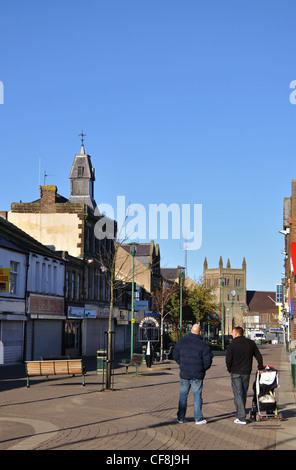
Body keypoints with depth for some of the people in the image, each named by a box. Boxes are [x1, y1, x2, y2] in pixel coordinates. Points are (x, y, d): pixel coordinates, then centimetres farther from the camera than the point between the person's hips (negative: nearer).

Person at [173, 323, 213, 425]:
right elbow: (208, 360, -9)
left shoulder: (181, 341, -1)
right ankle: (198, 418, 6)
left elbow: (176, 356, 4)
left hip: (184, 374, 2)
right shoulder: (203, 345, -10)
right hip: (197, 375, -2)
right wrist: (202, 369, 10)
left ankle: (180, 417, 16)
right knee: (197, 395, 5)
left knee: (183, 395, 12)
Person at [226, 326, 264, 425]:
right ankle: (241, 415, 24)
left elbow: (228, 360, -11)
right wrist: (260, 368, 16)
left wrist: (230, 369, 5)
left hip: (236, 373, -5)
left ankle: (241, 418, -9)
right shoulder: (251, 343, 6)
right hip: (247, 373, 5)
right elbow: (259, 356, 8)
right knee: (243, 394, 16)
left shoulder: (232, 344, -10)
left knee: (238, 395, -3)